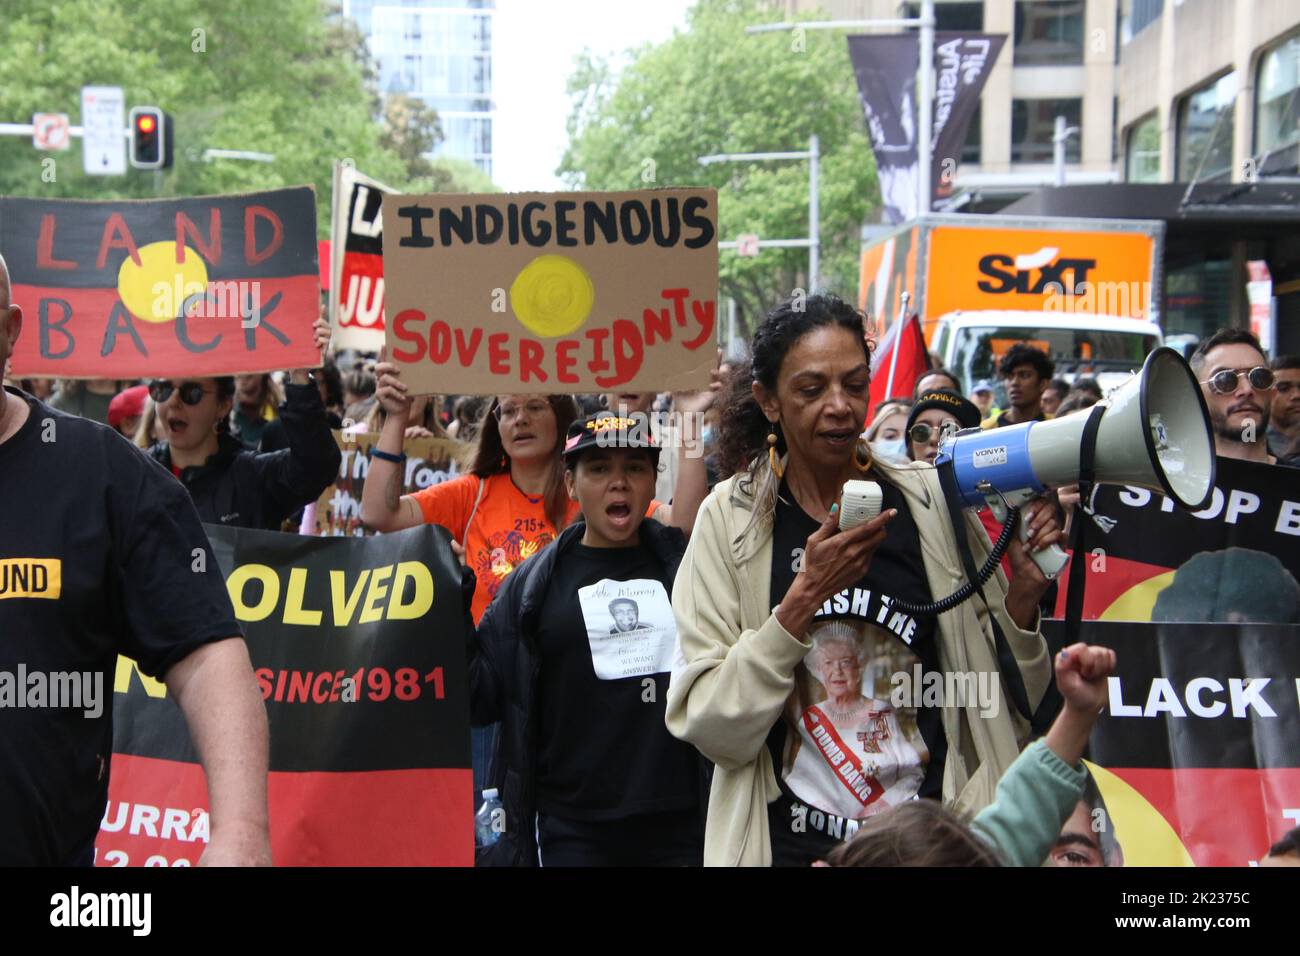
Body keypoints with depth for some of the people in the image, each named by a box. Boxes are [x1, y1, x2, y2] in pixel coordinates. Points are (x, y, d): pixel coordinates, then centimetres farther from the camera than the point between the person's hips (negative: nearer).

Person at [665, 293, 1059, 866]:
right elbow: (714, 732, -14)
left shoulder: (929, 502, -4)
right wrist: (803, 599, -23)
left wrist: (1023, 597, -16)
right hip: (788, 845, -1)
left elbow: (1003, 702, 0)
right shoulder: (731, 518, -7)